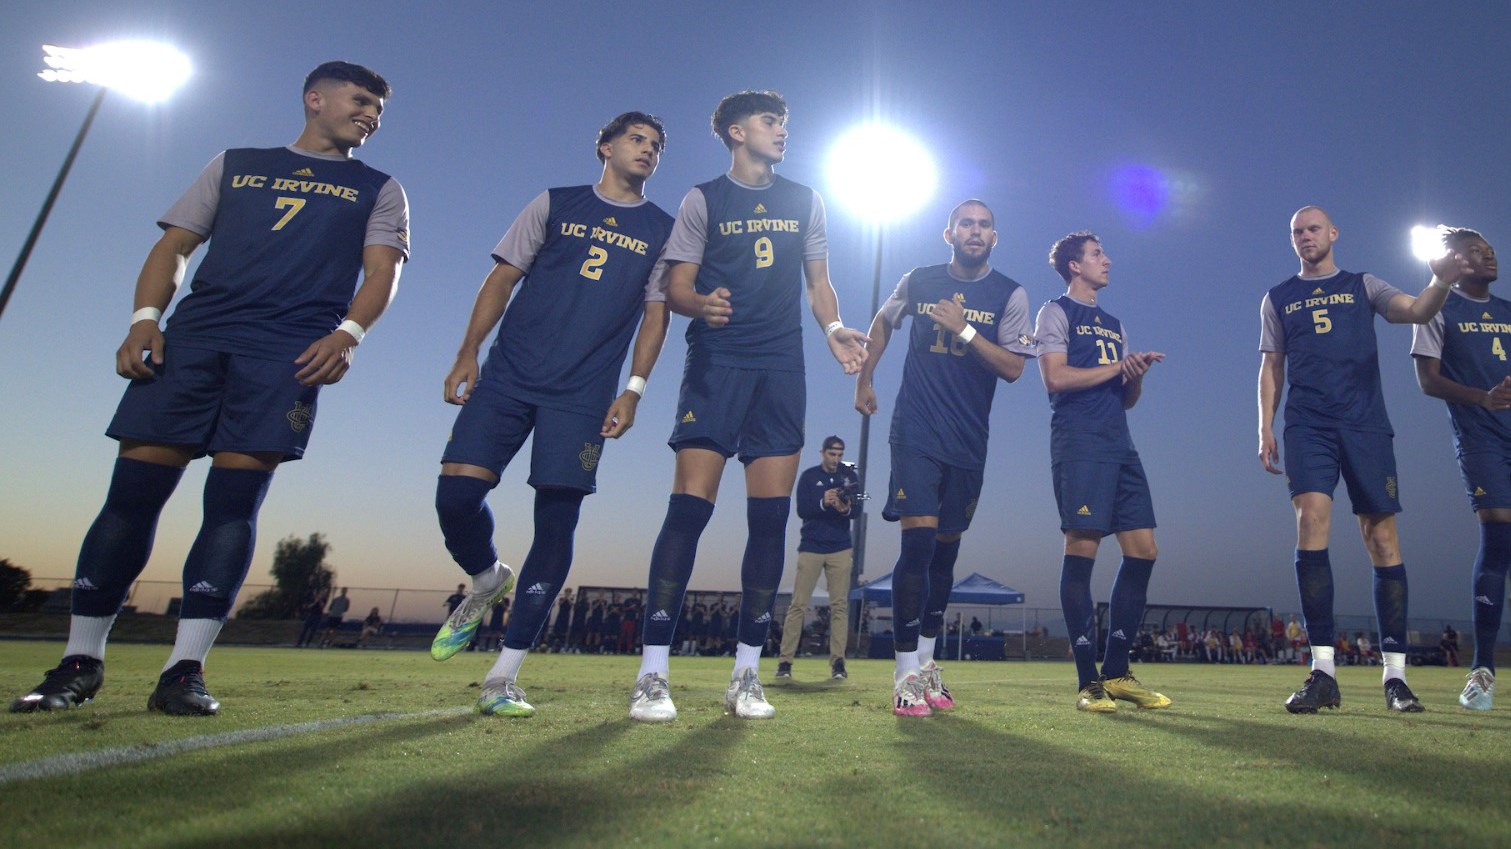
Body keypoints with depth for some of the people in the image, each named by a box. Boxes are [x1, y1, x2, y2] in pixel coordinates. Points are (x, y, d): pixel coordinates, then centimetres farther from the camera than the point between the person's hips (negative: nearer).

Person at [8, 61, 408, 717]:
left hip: (290, 350, -2)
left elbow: (382, 271, 4)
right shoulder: (235, 164, 24)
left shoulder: (378, 190, 19)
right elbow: (173, 247, 18)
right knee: (133, 488, -3)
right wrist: (145, 318, 1)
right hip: (194, 336, 2)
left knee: (233, 501, -10)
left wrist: (347, 333, -15)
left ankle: (184, 670, -6)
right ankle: (80, 662, 7)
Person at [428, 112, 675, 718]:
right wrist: (468, 353, 0)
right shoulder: (555, 204, 14)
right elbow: (503, 278, 11)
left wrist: (633, 389, -3)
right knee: (457, 492, -12)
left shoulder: (662, 230, 14)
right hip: (508, 375, 1)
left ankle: (503, 677, 2)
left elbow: (656, 313, 9)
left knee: (557, 523, -6)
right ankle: (488, 582, 21)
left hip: (584, 394, 0)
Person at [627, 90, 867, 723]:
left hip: (781, 367, 3)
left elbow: (818, 282, 20)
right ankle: (652, 674, -8)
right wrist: (700, 305, -20)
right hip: (717, 361, -3)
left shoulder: (804, 202, 19)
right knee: (690, 504, -13)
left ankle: (746, 675, 5)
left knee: (770, 515, -3)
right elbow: (676, 287, 3)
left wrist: (835, 329, 0)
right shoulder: (703, 200, 10)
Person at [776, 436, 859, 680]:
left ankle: (838, 662, 3)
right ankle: (784, 661, -2)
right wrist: (823, 503, -24)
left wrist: (846, 509, -23)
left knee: (840, 605, -2)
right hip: (811, 547, -2)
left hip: (840, 549, 2)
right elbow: (802, 510, -5)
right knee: (798, 605, -4)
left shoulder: (849, 475, 9)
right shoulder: (808, 476, 4)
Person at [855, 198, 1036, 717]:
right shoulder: (918, 282, 5)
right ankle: (905, 674, -9)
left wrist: (964, 329, -16)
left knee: (946, 548, 9)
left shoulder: (1010, 295, 3)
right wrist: (863, 380, 20)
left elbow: (1013, 368, -5)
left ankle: (926, 663, 23)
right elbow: (882, 323, 22)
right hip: (915, 431, -2)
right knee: (919, 540, -15)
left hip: (968, 441, 2)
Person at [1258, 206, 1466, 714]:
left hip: (1365, 423, 1)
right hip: (1307, 424, 0)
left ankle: (1395, 673, 7)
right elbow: (1271, 369, 15)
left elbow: (1416, 311, -2)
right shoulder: (1277, 300, 18)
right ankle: (1322, 671, -18)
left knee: (1382, 537, -2)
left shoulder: (1363, 286, 16)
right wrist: (1265, 429, 5)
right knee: (1312, 519, -19)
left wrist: (1442, 281, -24)